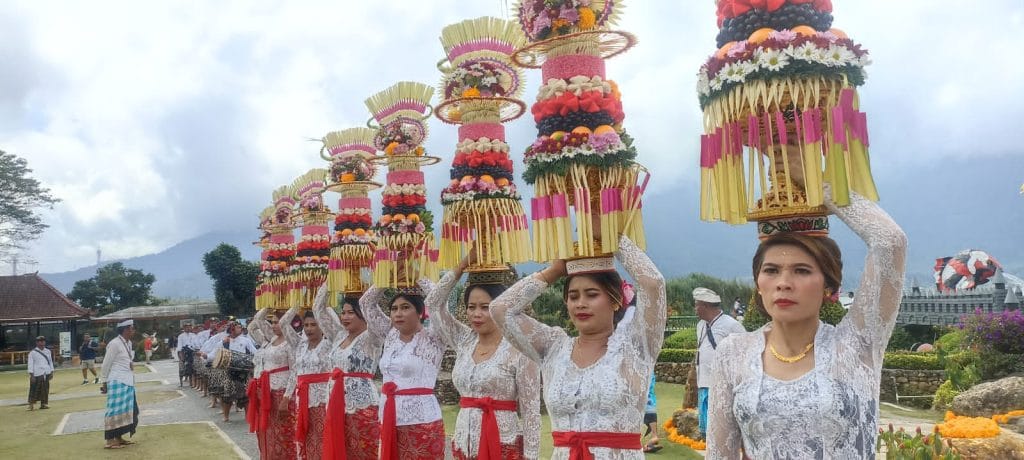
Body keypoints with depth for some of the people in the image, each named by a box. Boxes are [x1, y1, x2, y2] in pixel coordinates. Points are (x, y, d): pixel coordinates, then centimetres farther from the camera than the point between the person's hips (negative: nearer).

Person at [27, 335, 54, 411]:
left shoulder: (48, 351, 12)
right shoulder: (32, 353, -3)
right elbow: (30, 364, -5)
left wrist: (51, 372, 12)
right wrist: (31, 375, -11)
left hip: (46, 373, 5)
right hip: (37, 374, -5)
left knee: (45, 389, 6)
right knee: (35, 389, -6)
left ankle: (43, 404, 13)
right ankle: (31, 404, 1)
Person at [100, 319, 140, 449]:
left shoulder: (129, 343, 11)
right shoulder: (115, 344, -14)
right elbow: (106, 364, -10)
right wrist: (104, 383, -6)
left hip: (127, 382, 9)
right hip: (117, 382, -9)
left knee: (127, 410, 11)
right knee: (116, 410, -6)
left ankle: (118, 437, 20)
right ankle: (110, 440, 0)